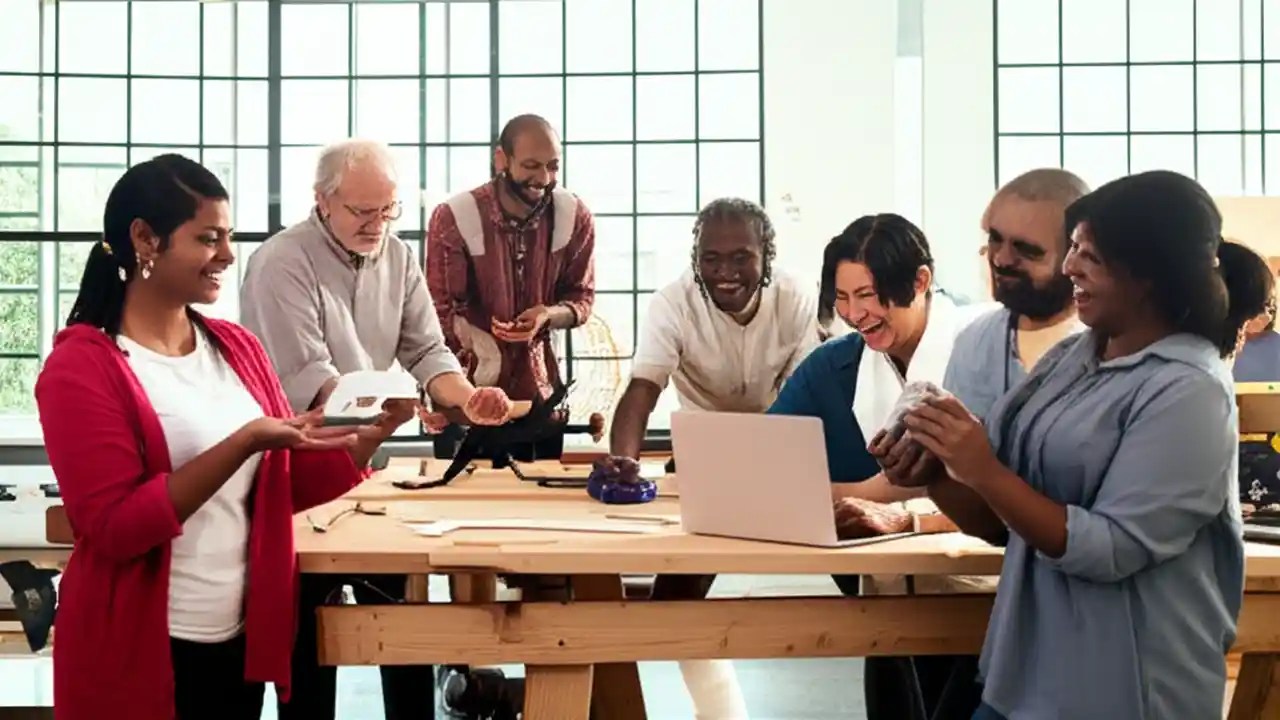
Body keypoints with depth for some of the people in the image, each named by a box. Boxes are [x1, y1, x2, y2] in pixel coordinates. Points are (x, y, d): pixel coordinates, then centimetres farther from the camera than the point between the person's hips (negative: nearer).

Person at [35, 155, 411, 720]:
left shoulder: (237, 348, 7)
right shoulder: (81, 366, -11)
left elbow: (293, 486, 10)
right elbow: (115, 526, -18)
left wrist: (372, 433, -8)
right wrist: (245, 443, -25)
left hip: (243, 638, 6)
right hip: (139, 655, -6)